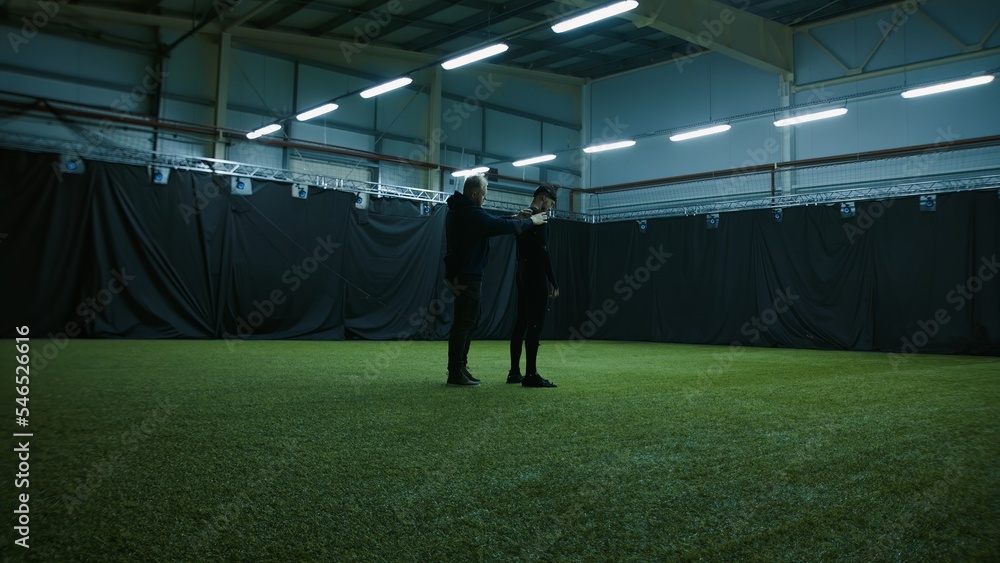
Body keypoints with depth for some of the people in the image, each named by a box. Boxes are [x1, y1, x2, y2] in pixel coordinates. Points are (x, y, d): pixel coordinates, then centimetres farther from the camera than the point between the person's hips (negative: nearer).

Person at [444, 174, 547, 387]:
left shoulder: (458, 210, 15)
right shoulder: (470, 213, -18)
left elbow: (491, 222, 22)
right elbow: (500, 226, -18)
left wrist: (515, 218, 15)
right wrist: (531, 221, -5)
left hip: (464, 274, 11)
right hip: (466, 276, -11)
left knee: (469, 321, 15)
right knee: (464, 322, -8)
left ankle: (460, 368, 20)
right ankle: (456, 373, -5)